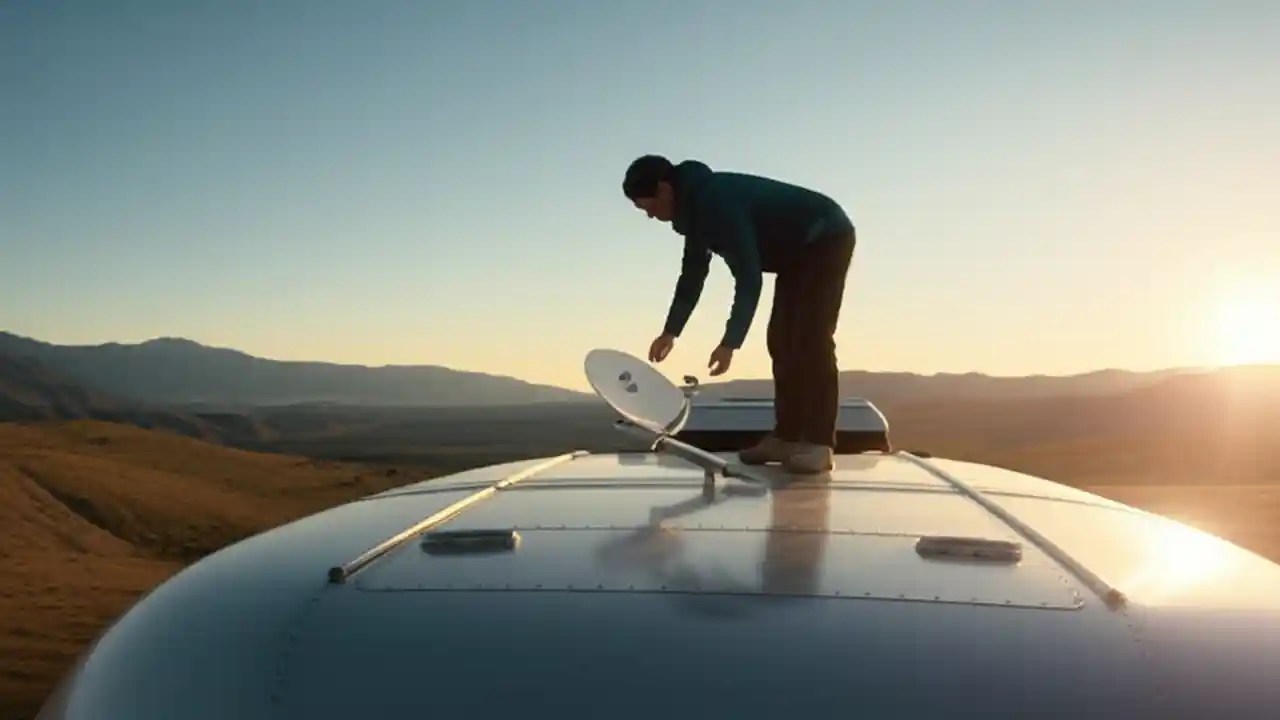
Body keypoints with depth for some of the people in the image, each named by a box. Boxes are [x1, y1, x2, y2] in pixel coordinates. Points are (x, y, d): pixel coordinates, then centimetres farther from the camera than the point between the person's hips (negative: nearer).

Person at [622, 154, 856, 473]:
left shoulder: (718, 202, -29)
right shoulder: (697, 207, 3)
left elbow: (749, 277, -32)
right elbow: (693, 273, 15)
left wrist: (730, 343, -32)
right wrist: (670, 332, 18)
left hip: (827, 239, -10)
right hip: (798, 251, 10)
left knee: (812, 341, -17)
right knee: (782, 341, 4)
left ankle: (820, 444, -16)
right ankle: (786, 437, 5)